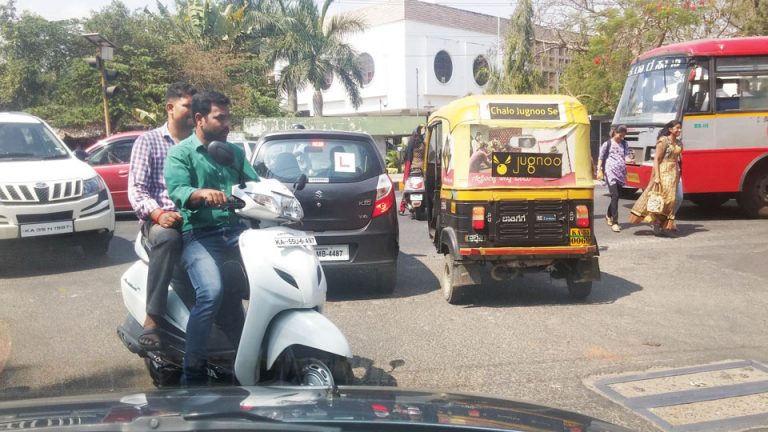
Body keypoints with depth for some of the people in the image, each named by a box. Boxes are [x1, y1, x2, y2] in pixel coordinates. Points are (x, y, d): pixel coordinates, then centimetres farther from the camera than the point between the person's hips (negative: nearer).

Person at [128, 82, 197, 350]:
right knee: (167, 237, -39)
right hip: (160, 221, -3)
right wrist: (158, 213, -19)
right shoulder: (148, 142, 10)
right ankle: (152, 320, -34)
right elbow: (136, 188, 0)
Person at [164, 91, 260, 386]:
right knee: (212, 292, -28)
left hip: (236, 230, 6)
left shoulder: (235, 152, 19)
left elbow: (255, 184, 10)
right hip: (199, 236, -6)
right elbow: (177, 192, -15)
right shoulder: (180, 153, 2)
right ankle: (192, 371, -13)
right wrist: (203, 193, -37)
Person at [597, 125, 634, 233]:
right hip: (611, 172, -5)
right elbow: (601, 158, 2)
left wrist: (629, 159, -16)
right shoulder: (607, 144, 0)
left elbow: (627, 156, 8)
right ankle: (615, 222, -13)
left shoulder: (624, 144, 14)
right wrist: (599, 171, -6)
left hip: (621, 173, 5)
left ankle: (609, 215, 37)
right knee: (615, 196, -14)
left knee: (616, 196, 12)